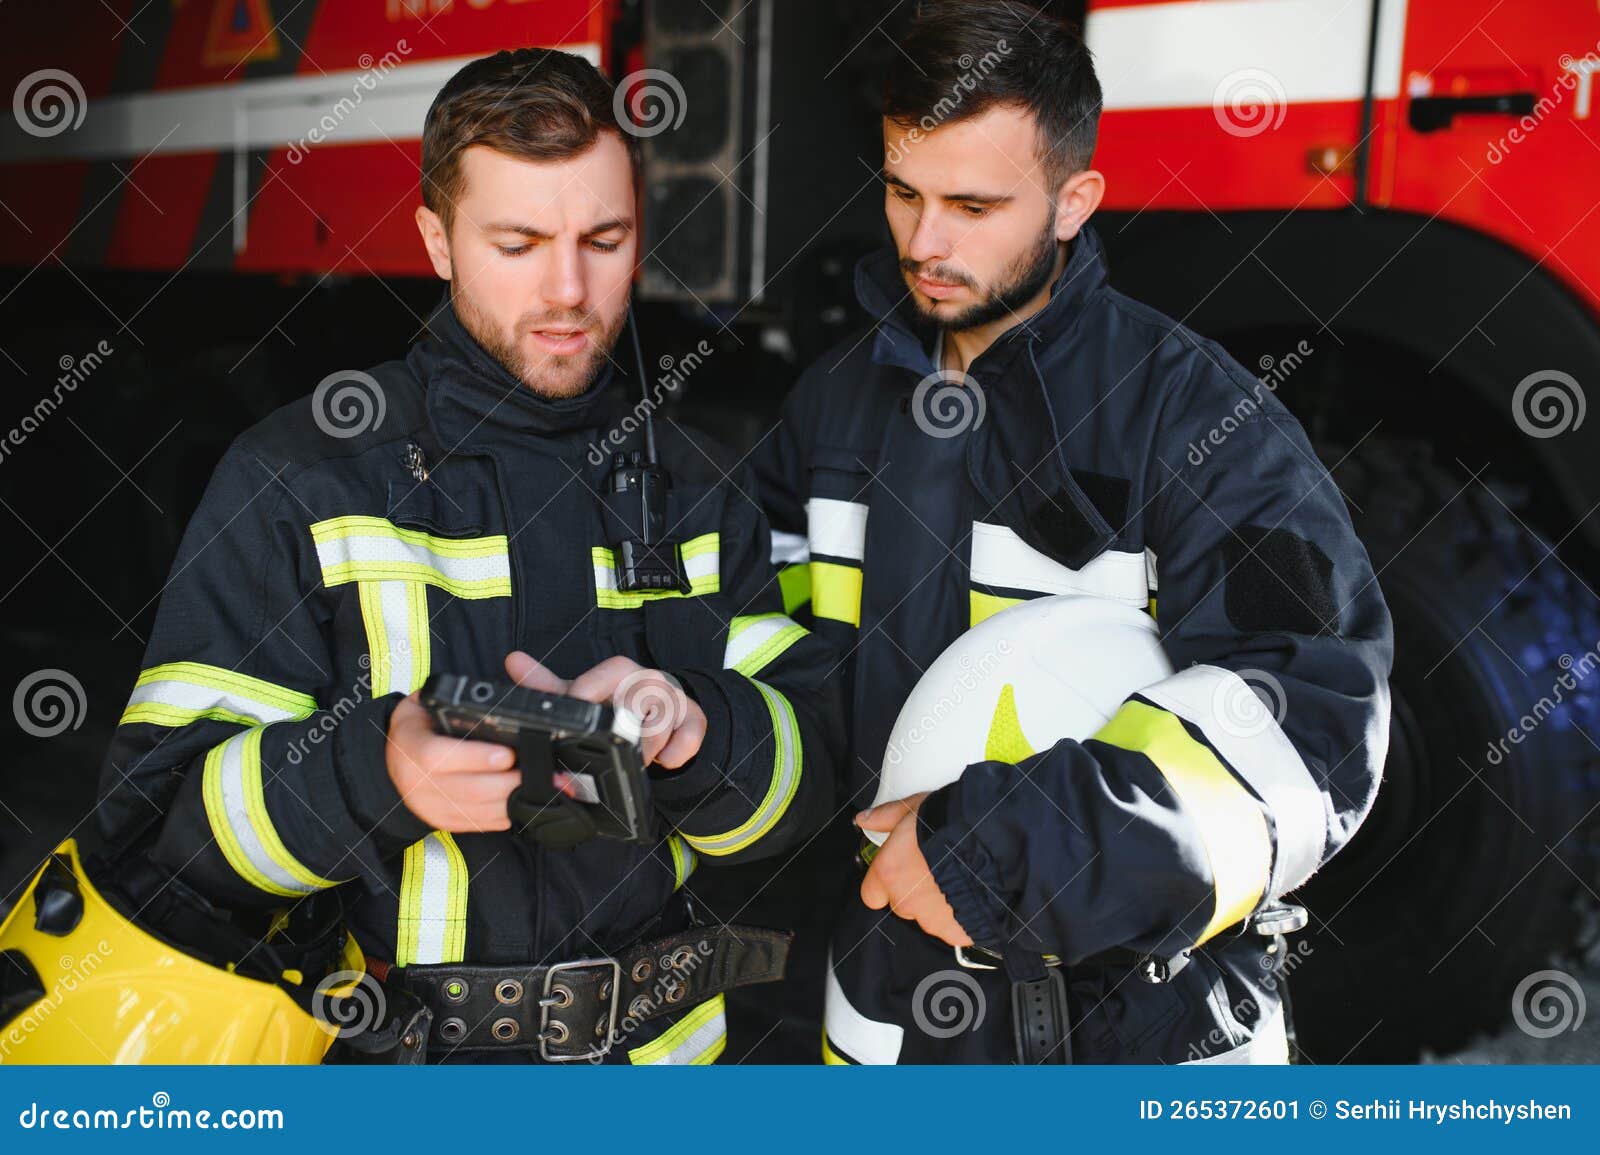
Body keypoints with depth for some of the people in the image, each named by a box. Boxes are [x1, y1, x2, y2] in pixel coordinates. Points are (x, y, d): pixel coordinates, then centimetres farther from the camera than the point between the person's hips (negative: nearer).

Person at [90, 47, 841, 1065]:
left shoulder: (699, 485, 2)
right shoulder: (296, 481, -9)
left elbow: (808, 771, -3)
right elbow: (158, 816, -13)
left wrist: (692, 732, -25)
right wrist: (379, 773, -31)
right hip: (386, 1051, -3)